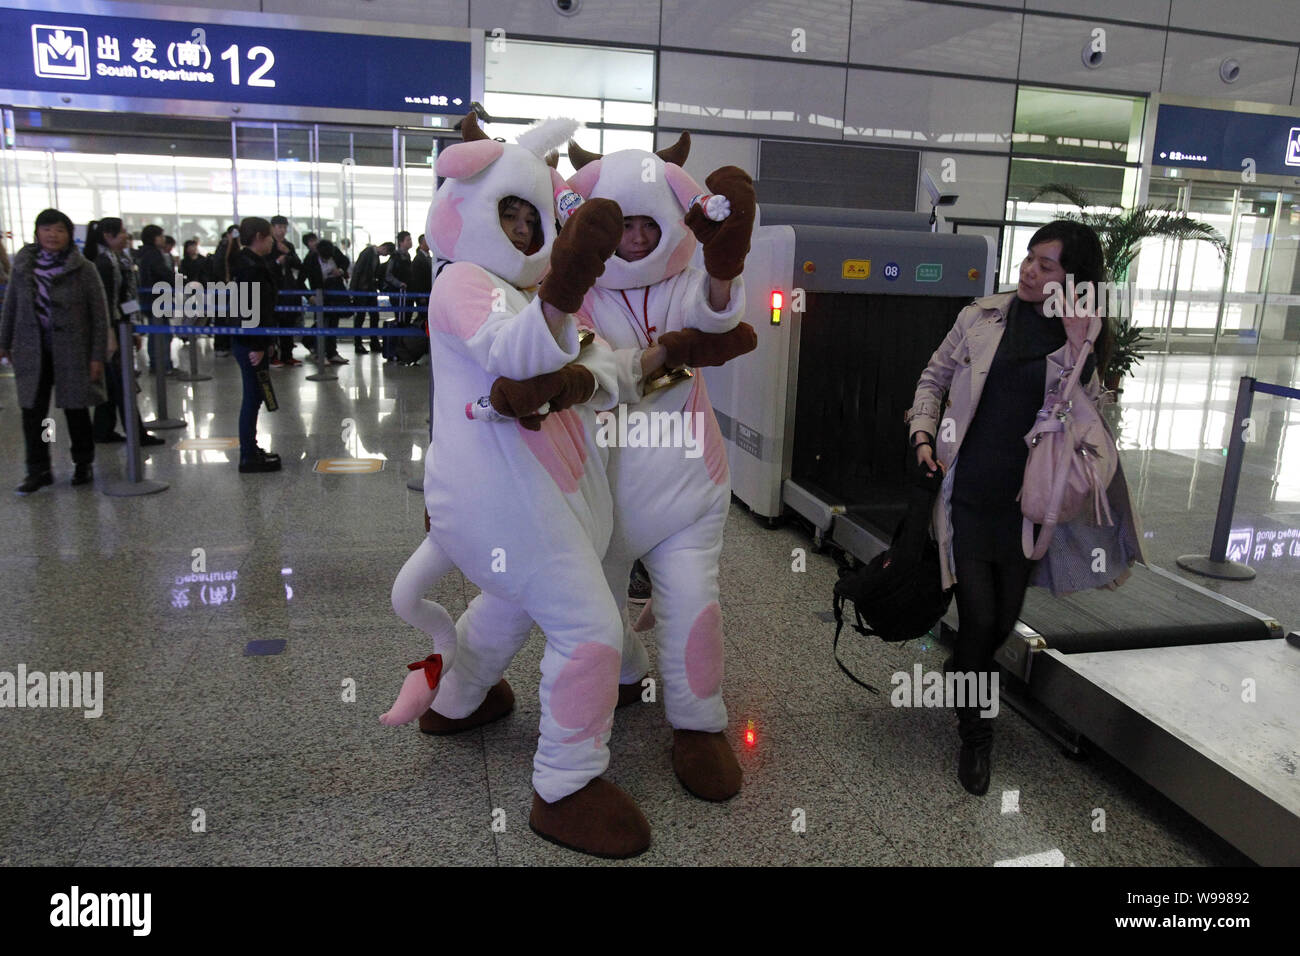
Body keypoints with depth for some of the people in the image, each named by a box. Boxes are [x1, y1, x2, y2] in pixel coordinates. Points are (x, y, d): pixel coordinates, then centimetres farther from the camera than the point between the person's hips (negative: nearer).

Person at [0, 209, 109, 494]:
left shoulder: (83, 270, -4)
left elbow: (99, 315, -5)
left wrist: (98, 355, -9)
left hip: (72, 351, -3)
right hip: (32, 352, 3)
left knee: (76, 409, 7)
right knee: (32, 410, 2)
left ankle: (83, 464, 23)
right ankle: (38, 470, 12)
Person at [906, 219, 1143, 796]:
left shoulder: (1086, 341, 2)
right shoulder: (983, 317, 1)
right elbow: (935, 377, 10)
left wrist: (1078, 347, -18)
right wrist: (924, 435, -3)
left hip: (1028, 501, 2)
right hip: (968, 493, -1)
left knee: (1005, 620, 13)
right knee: (979, 617, -4)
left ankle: (960, 677, 46)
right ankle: (975, 738, 17)